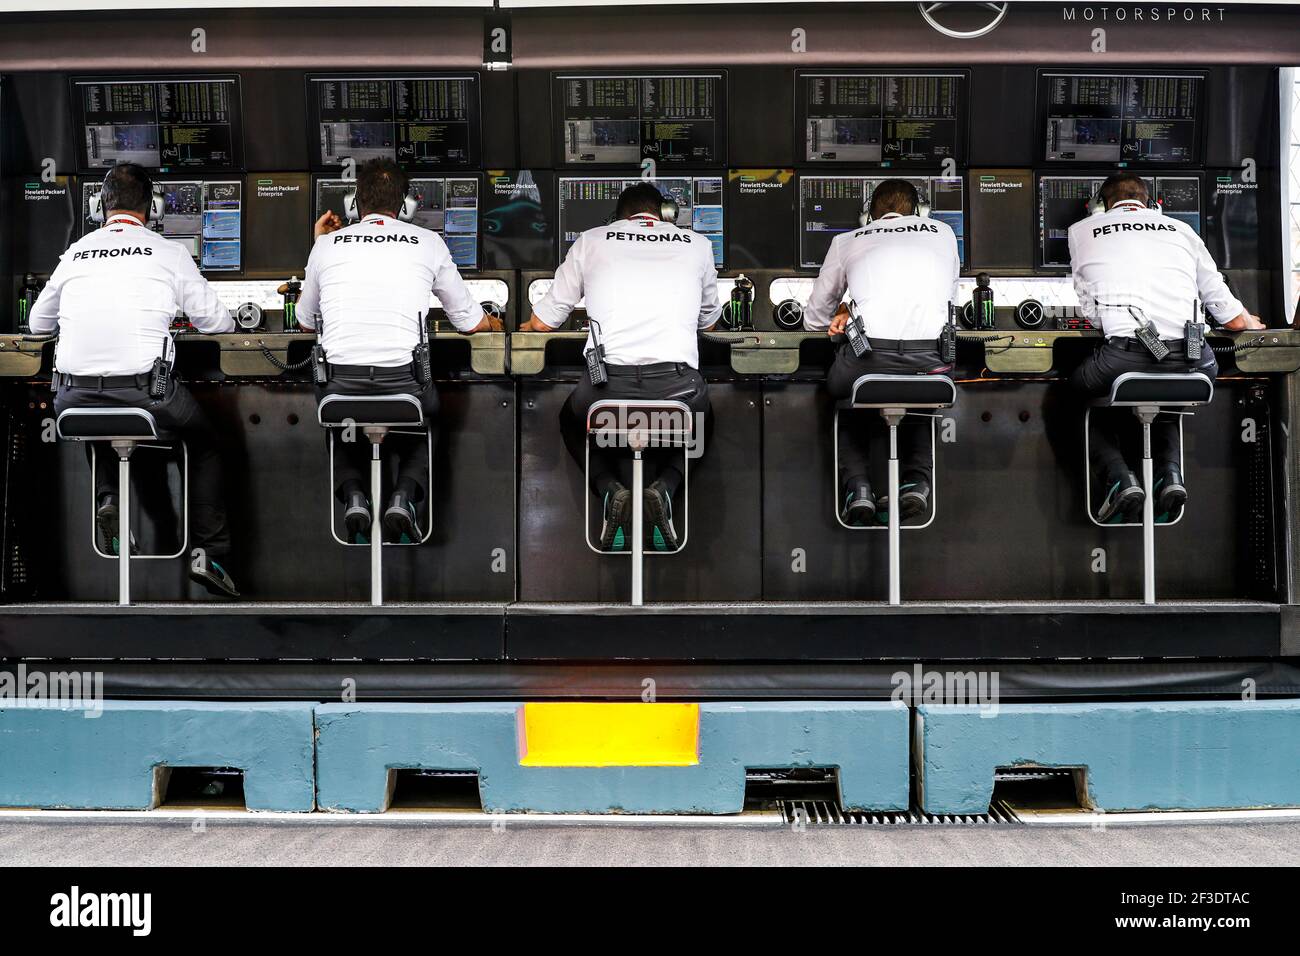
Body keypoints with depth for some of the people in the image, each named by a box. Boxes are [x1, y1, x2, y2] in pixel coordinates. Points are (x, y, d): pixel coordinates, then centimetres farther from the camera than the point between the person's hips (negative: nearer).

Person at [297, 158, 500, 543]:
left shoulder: (328, 245, 12)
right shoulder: (428, 242, 10)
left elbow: (306, 322, 29)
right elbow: (470, 322, 20)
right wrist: (491, 323, 45)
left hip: (340, 380, 1)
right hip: (404, 378, -1)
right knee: (425, 429, 33)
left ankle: (353, 493, 5)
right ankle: (406, 495, 4)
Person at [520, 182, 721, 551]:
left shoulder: (592, 241, 17)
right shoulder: (697, 244, 19)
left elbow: (543, 322, 23)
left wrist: (525, 327, 46)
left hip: (607, 381, 0)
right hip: (678, 386, 0)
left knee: (572, 423, 34)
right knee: (699, 423, 35)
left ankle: (610, 490, 6)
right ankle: (663, 487, 6)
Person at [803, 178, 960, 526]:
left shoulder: (847, 241, 24)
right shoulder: (942, 233, 28)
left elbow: (814, 319, 30)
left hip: (869, 356, -1)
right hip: (931, 359, 1)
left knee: (845, 400, 33)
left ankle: (856, 486, 10)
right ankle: (917, 480, 10)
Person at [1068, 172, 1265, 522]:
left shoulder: (1082, 230, 20)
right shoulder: (1180, 229, 23)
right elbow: (1233, 319, 23)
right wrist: (1250, 322, 46)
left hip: (1124, 356, -3)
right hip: (1191, 360, 3)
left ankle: (1117, 477, 4)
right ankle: (1170, 471, 9)